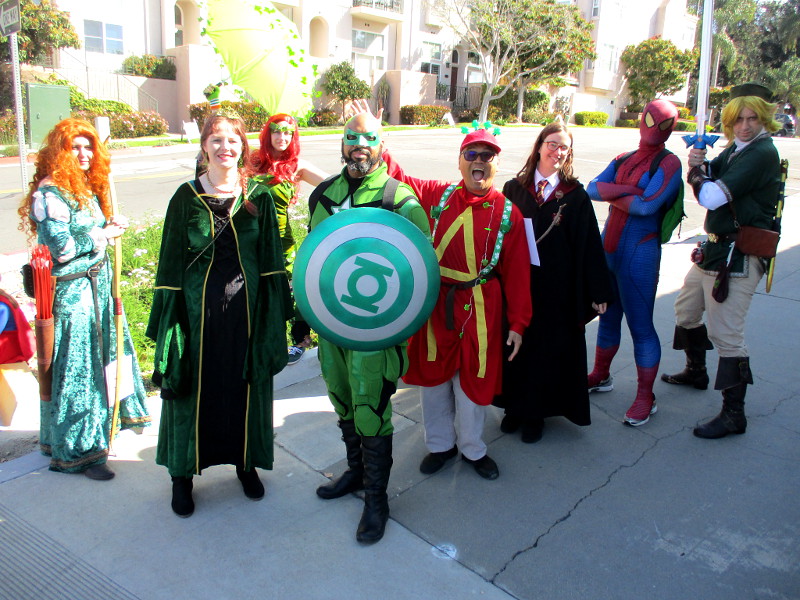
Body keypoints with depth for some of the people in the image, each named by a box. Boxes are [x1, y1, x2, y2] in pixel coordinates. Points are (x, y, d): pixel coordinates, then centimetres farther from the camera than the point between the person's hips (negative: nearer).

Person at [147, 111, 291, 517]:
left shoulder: (258, 196, 1)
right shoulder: (187, 197, -2)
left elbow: (271, 259, 4)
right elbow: (171, 263, -1)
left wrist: (274, 313, -1)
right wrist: (167, 321, -4)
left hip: (246, 308, 1)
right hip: (198, 308, -1)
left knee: (246, 387, 12)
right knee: (192, 389, 8)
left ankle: (246, 463, 34)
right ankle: (183, 473, 27)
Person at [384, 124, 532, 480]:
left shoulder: (508, 212, -2)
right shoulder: (438, 195, 1)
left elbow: (517, 272, -2)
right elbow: (397, 179, 4)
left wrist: (518, 323, -2)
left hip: (480, 308, -1)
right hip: (435, 303, 2)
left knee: (473, 378, 10)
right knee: (433, 373, 13)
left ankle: (473, 449, 35)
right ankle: (440, 444, 36)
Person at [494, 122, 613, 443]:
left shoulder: (576, 195, -1)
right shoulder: (514, 189, 3)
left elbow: (589, 245, -2)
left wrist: (598, 291, -3)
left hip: (558, 288, -1)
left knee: (550, 348, 8)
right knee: (516, 344, 10)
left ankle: (536, 413, 25)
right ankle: (515, 406, 29)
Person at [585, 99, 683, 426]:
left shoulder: (668, 163, -6)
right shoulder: (623, 160, 12)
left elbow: (647, 206, -19)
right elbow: (592, 188, -2)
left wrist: (611, 195, -5)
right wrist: (627, 190, -17)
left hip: (639, 254, -6)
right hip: (608, 248, 6)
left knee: (640, 326, -1)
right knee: (608, 317, 19)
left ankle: (645, 397, 12)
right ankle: (600, 376, 36)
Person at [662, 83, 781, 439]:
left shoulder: (761, 153, -17)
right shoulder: (736, 148, 13)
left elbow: (712, 197, -25)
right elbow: (710, 179, 10)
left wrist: (695, 174, -6)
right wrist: (699, 165, -11)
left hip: (737, 258, -10)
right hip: (714, 250, 10)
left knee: (725, 334, -7)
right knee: (686, 310, 22)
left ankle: (733, 415, 3)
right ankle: (696, 371, 45)